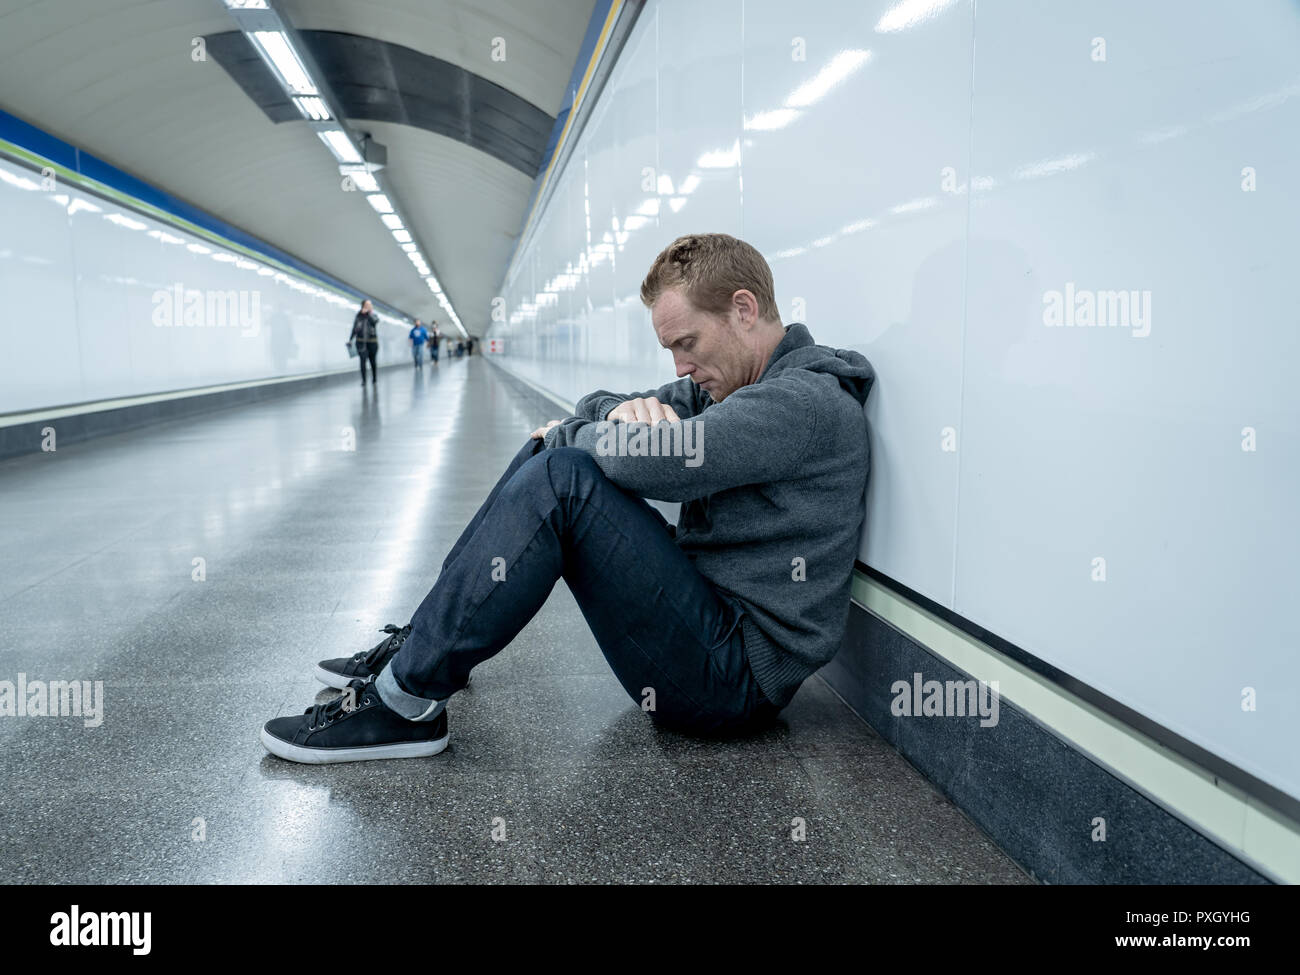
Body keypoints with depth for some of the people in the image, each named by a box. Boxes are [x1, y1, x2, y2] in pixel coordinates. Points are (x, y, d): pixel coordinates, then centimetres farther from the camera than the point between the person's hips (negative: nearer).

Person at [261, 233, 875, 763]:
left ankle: (406, 701, -15)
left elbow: (646, 461, -27)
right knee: (550, 454, 8)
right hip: (704, 615, 9)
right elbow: (595, 407, 14)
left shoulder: (807, 401, -17)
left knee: (562, 475, -22)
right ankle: (425, 642, 14)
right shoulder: (728, 385, 13)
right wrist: (631, 413, -10)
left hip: (735, 676, -9)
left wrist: (561, 434, -5)